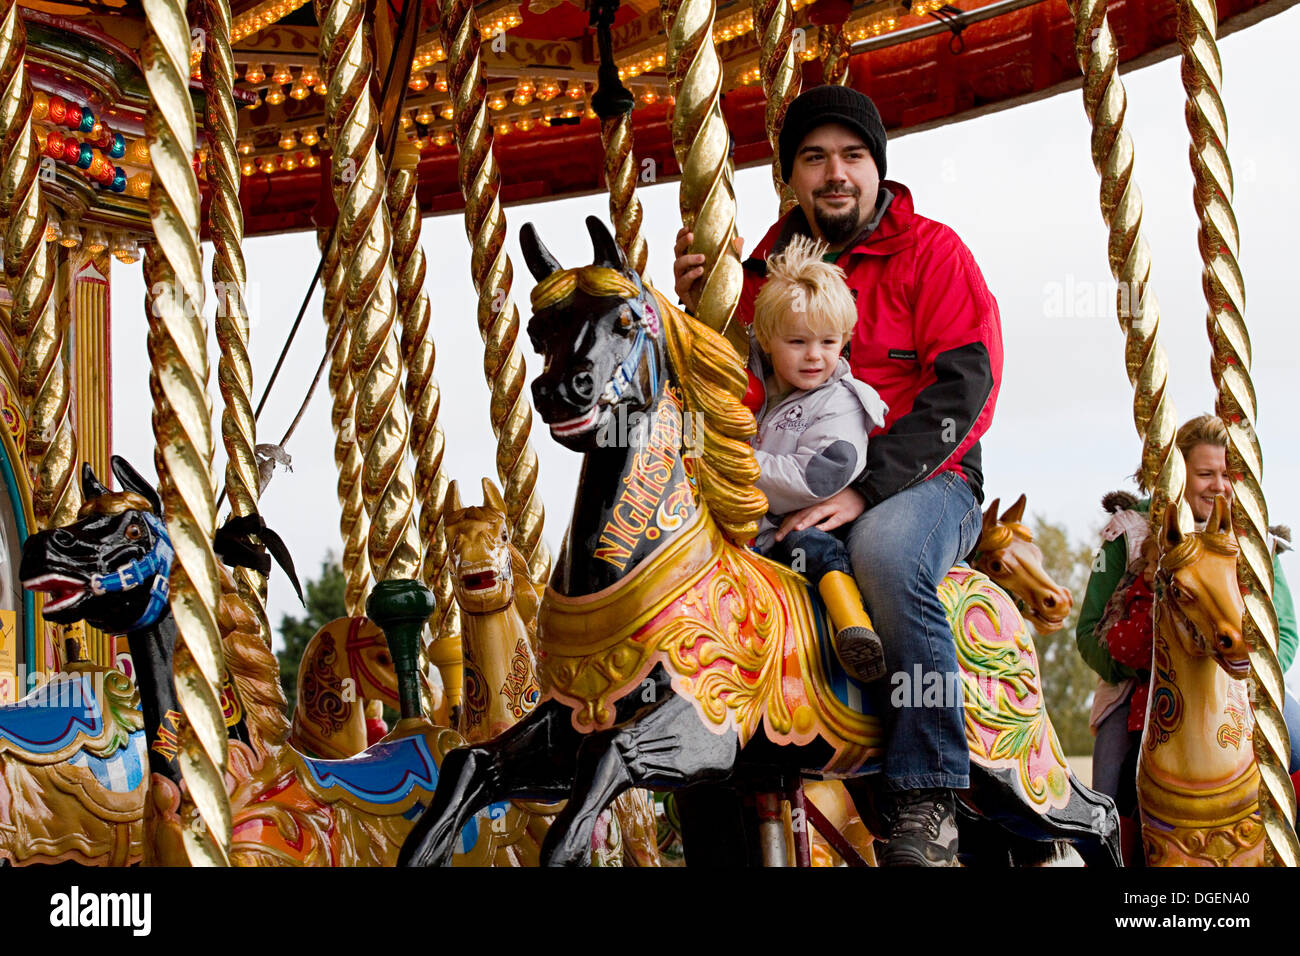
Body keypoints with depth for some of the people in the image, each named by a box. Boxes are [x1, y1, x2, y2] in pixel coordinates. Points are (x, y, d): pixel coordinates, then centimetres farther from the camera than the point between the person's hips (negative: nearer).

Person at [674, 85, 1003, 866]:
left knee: (885, 548, -37)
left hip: (924, 480, -4)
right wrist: (698, 308, -10)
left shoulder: (931, 251, 0)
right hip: (796, 485, 5)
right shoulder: (765, 267, 12)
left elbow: (964, 385, -11)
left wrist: (866, 487, -22)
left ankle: (925, 800, -29)